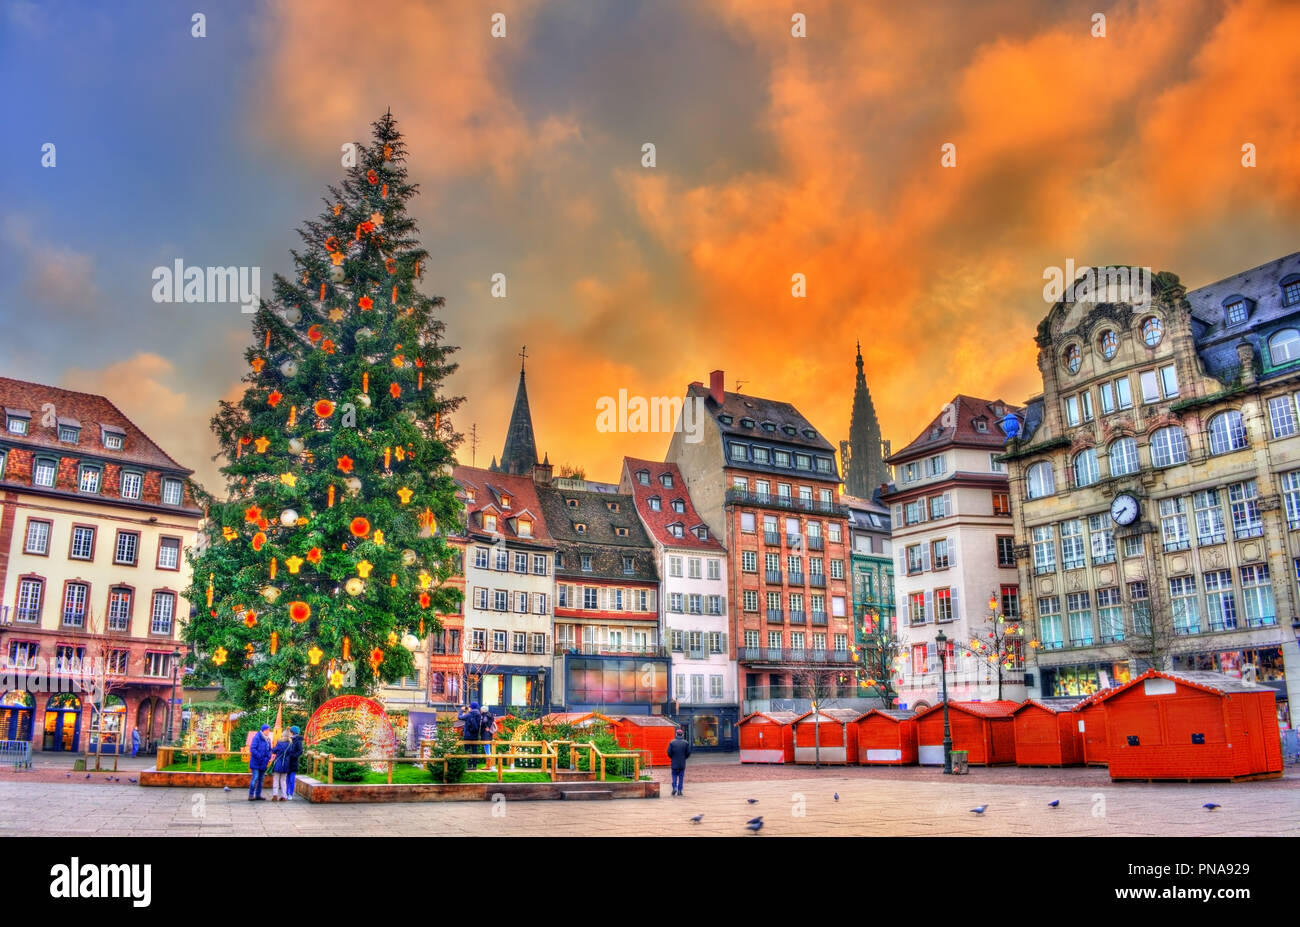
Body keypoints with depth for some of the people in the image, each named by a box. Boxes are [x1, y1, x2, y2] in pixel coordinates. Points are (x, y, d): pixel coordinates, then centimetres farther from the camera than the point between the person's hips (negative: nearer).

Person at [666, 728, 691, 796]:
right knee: (681, 777, 8)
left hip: (674, 763, -1)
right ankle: (679, 790, 6)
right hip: (682, 763, 1)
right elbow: (688, 753, -1)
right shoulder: (686, 743, -3)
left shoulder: (672, 742, -5)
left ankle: (674, 787, -6)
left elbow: (669, 752, -6)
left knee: (674, 776, 12)